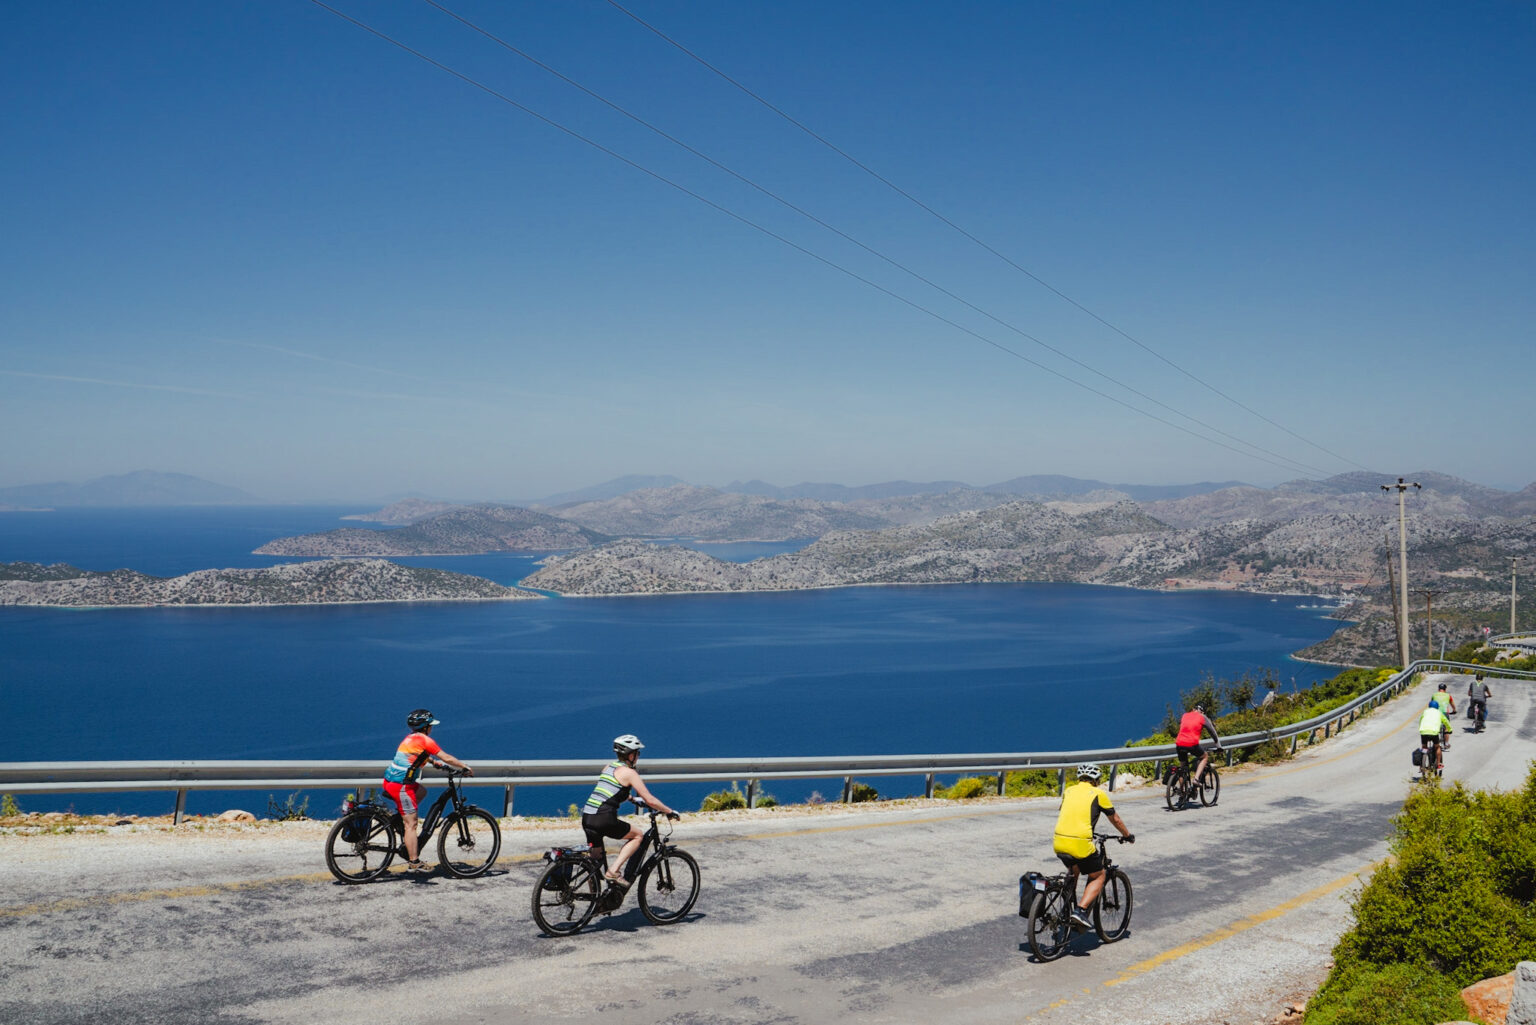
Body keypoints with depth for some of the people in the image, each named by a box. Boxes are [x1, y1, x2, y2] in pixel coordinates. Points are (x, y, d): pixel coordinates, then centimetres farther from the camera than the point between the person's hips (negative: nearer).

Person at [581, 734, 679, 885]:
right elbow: (650, 800, -4)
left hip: (586, 817, 8)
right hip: (604, 819, -8)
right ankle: (613, 871, 0)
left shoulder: (608, 767, 19)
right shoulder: (629, 772, -3)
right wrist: (670, 812, 8)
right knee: (638, 835, 12)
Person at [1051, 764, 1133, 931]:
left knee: (1073, 871, 33)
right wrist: (1128, 835, 36)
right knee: (1098, 877, 16)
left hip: (1059, 843, 5)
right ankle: (1081, 910, -2)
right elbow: (1116, 820, 18)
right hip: (1081, 844, -5)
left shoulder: (1069, 791, 18)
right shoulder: (1098, 794, 6)